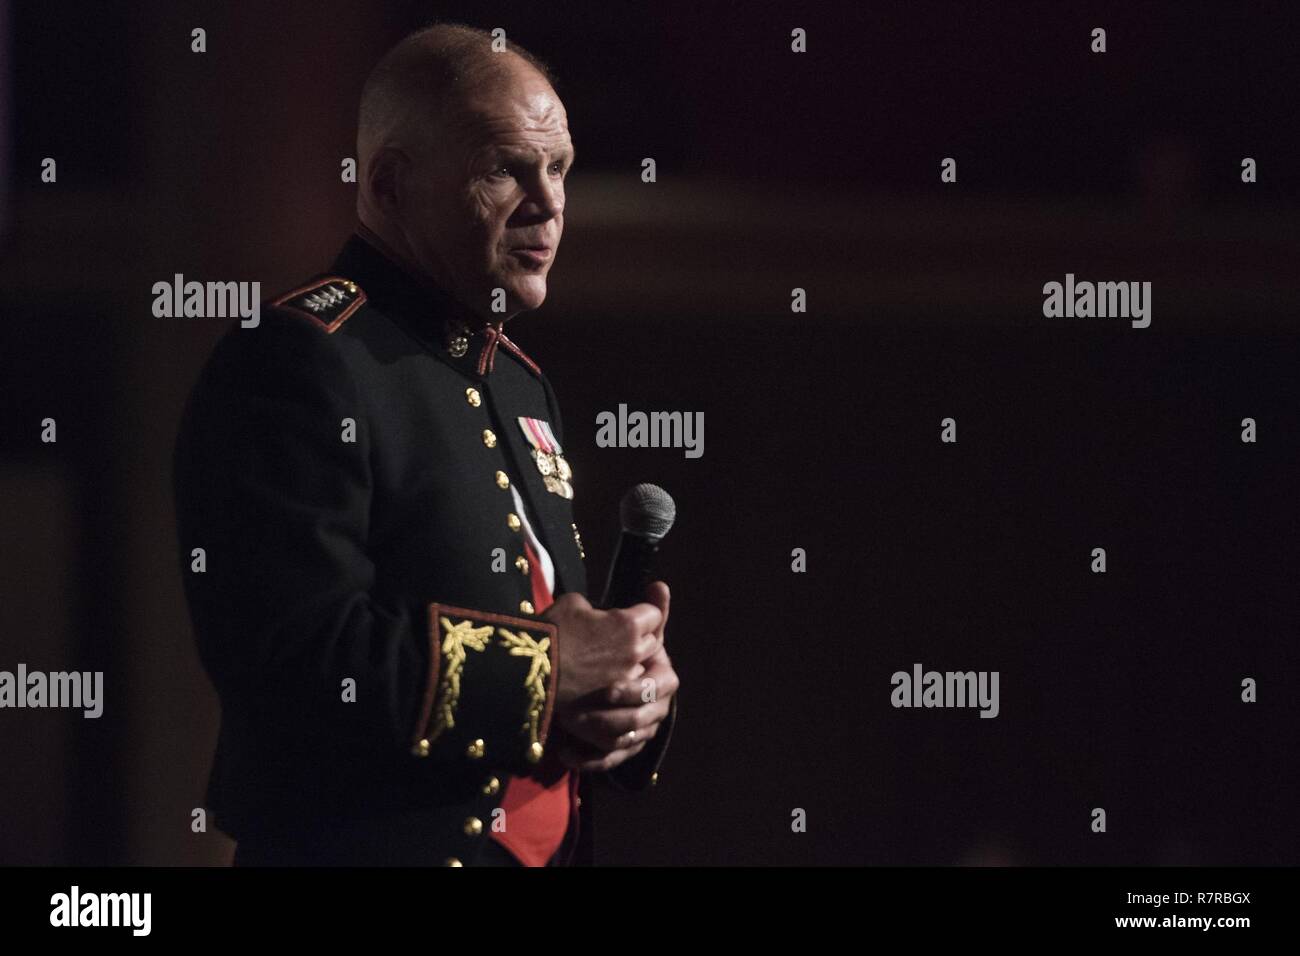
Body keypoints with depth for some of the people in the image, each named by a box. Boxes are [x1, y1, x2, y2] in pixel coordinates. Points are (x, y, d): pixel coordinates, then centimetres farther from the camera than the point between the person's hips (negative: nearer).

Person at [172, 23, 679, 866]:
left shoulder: (521, 384, 13)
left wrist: (637, 688, -4)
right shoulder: (296, 365, -15)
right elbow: (300, 659, -26)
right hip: (371, 844, -8)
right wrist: (553, 672, -20)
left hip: (550, 843, 8)